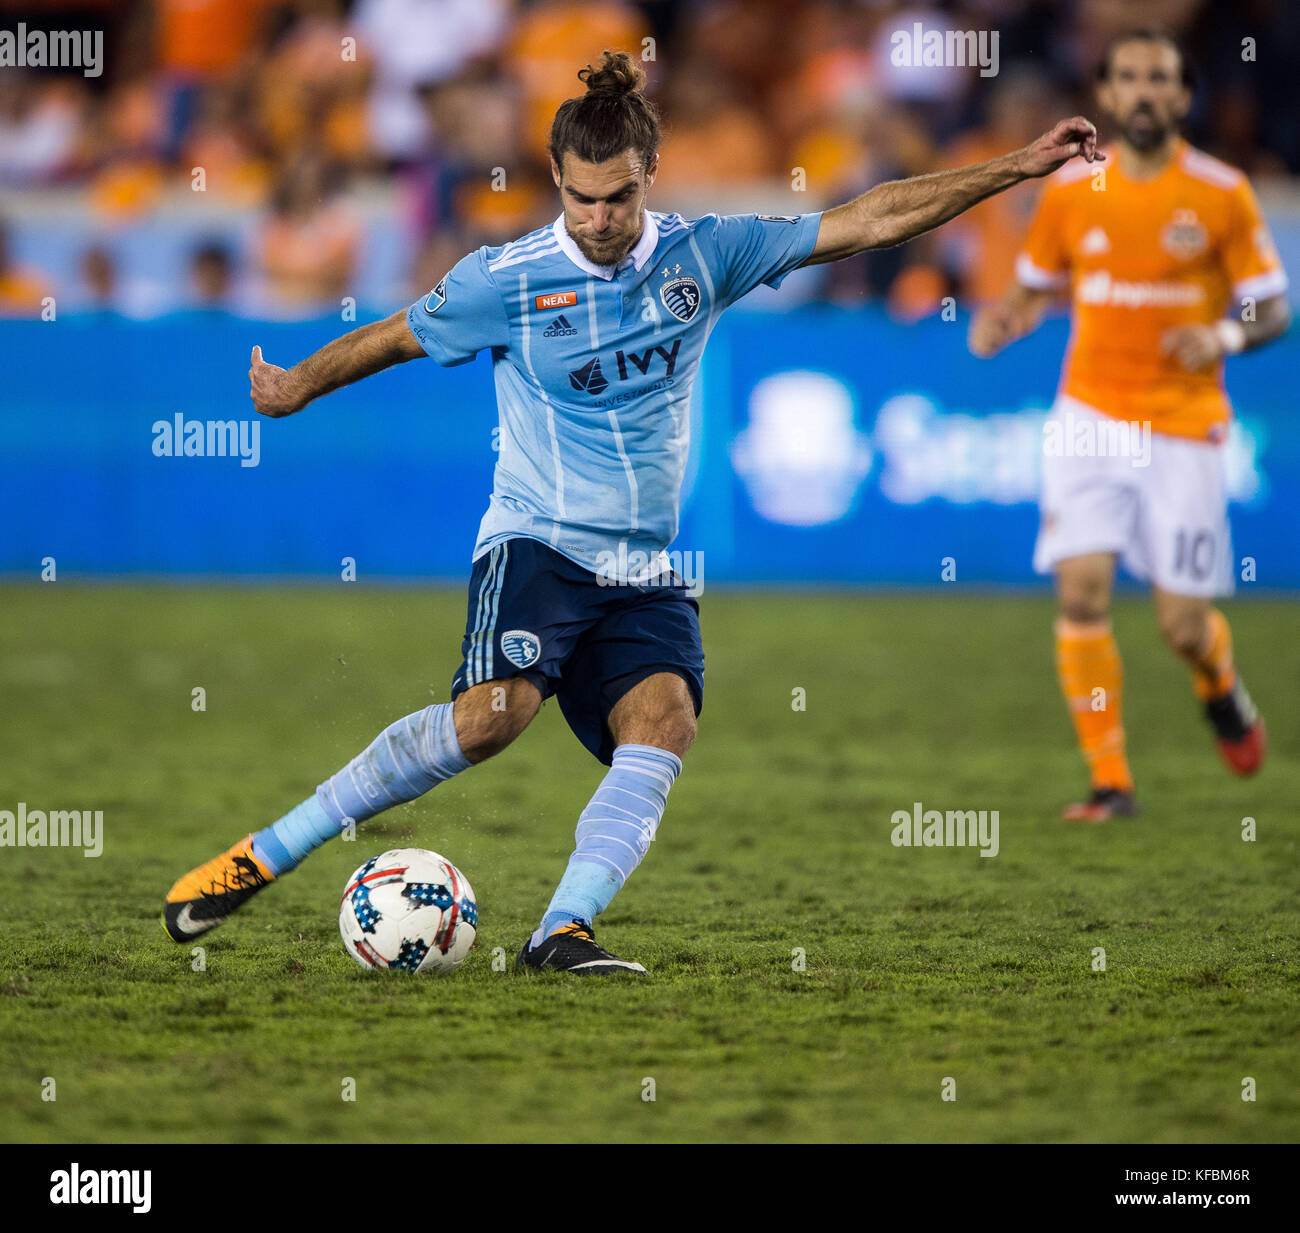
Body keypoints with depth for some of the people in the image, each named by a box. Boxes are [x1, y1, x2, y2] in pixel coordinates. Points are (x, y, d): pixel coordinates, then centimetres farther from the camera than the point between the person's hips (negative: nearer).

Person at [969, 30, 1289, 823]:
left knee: (1183, 623, -2)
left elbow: (1273, 311, -1)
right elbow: (1035, 288, 15)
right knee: (1082, 591, -13)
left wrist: (1225, 336, -23)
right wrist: (1004, 321, -7)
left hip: (1183, 424, -2)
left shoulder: (1222, 194, -5)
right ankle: (1110, 782, -3)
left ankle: (1222, 691, 35)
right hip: (1089, 419, 2)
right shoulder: (1069, 191, 2)